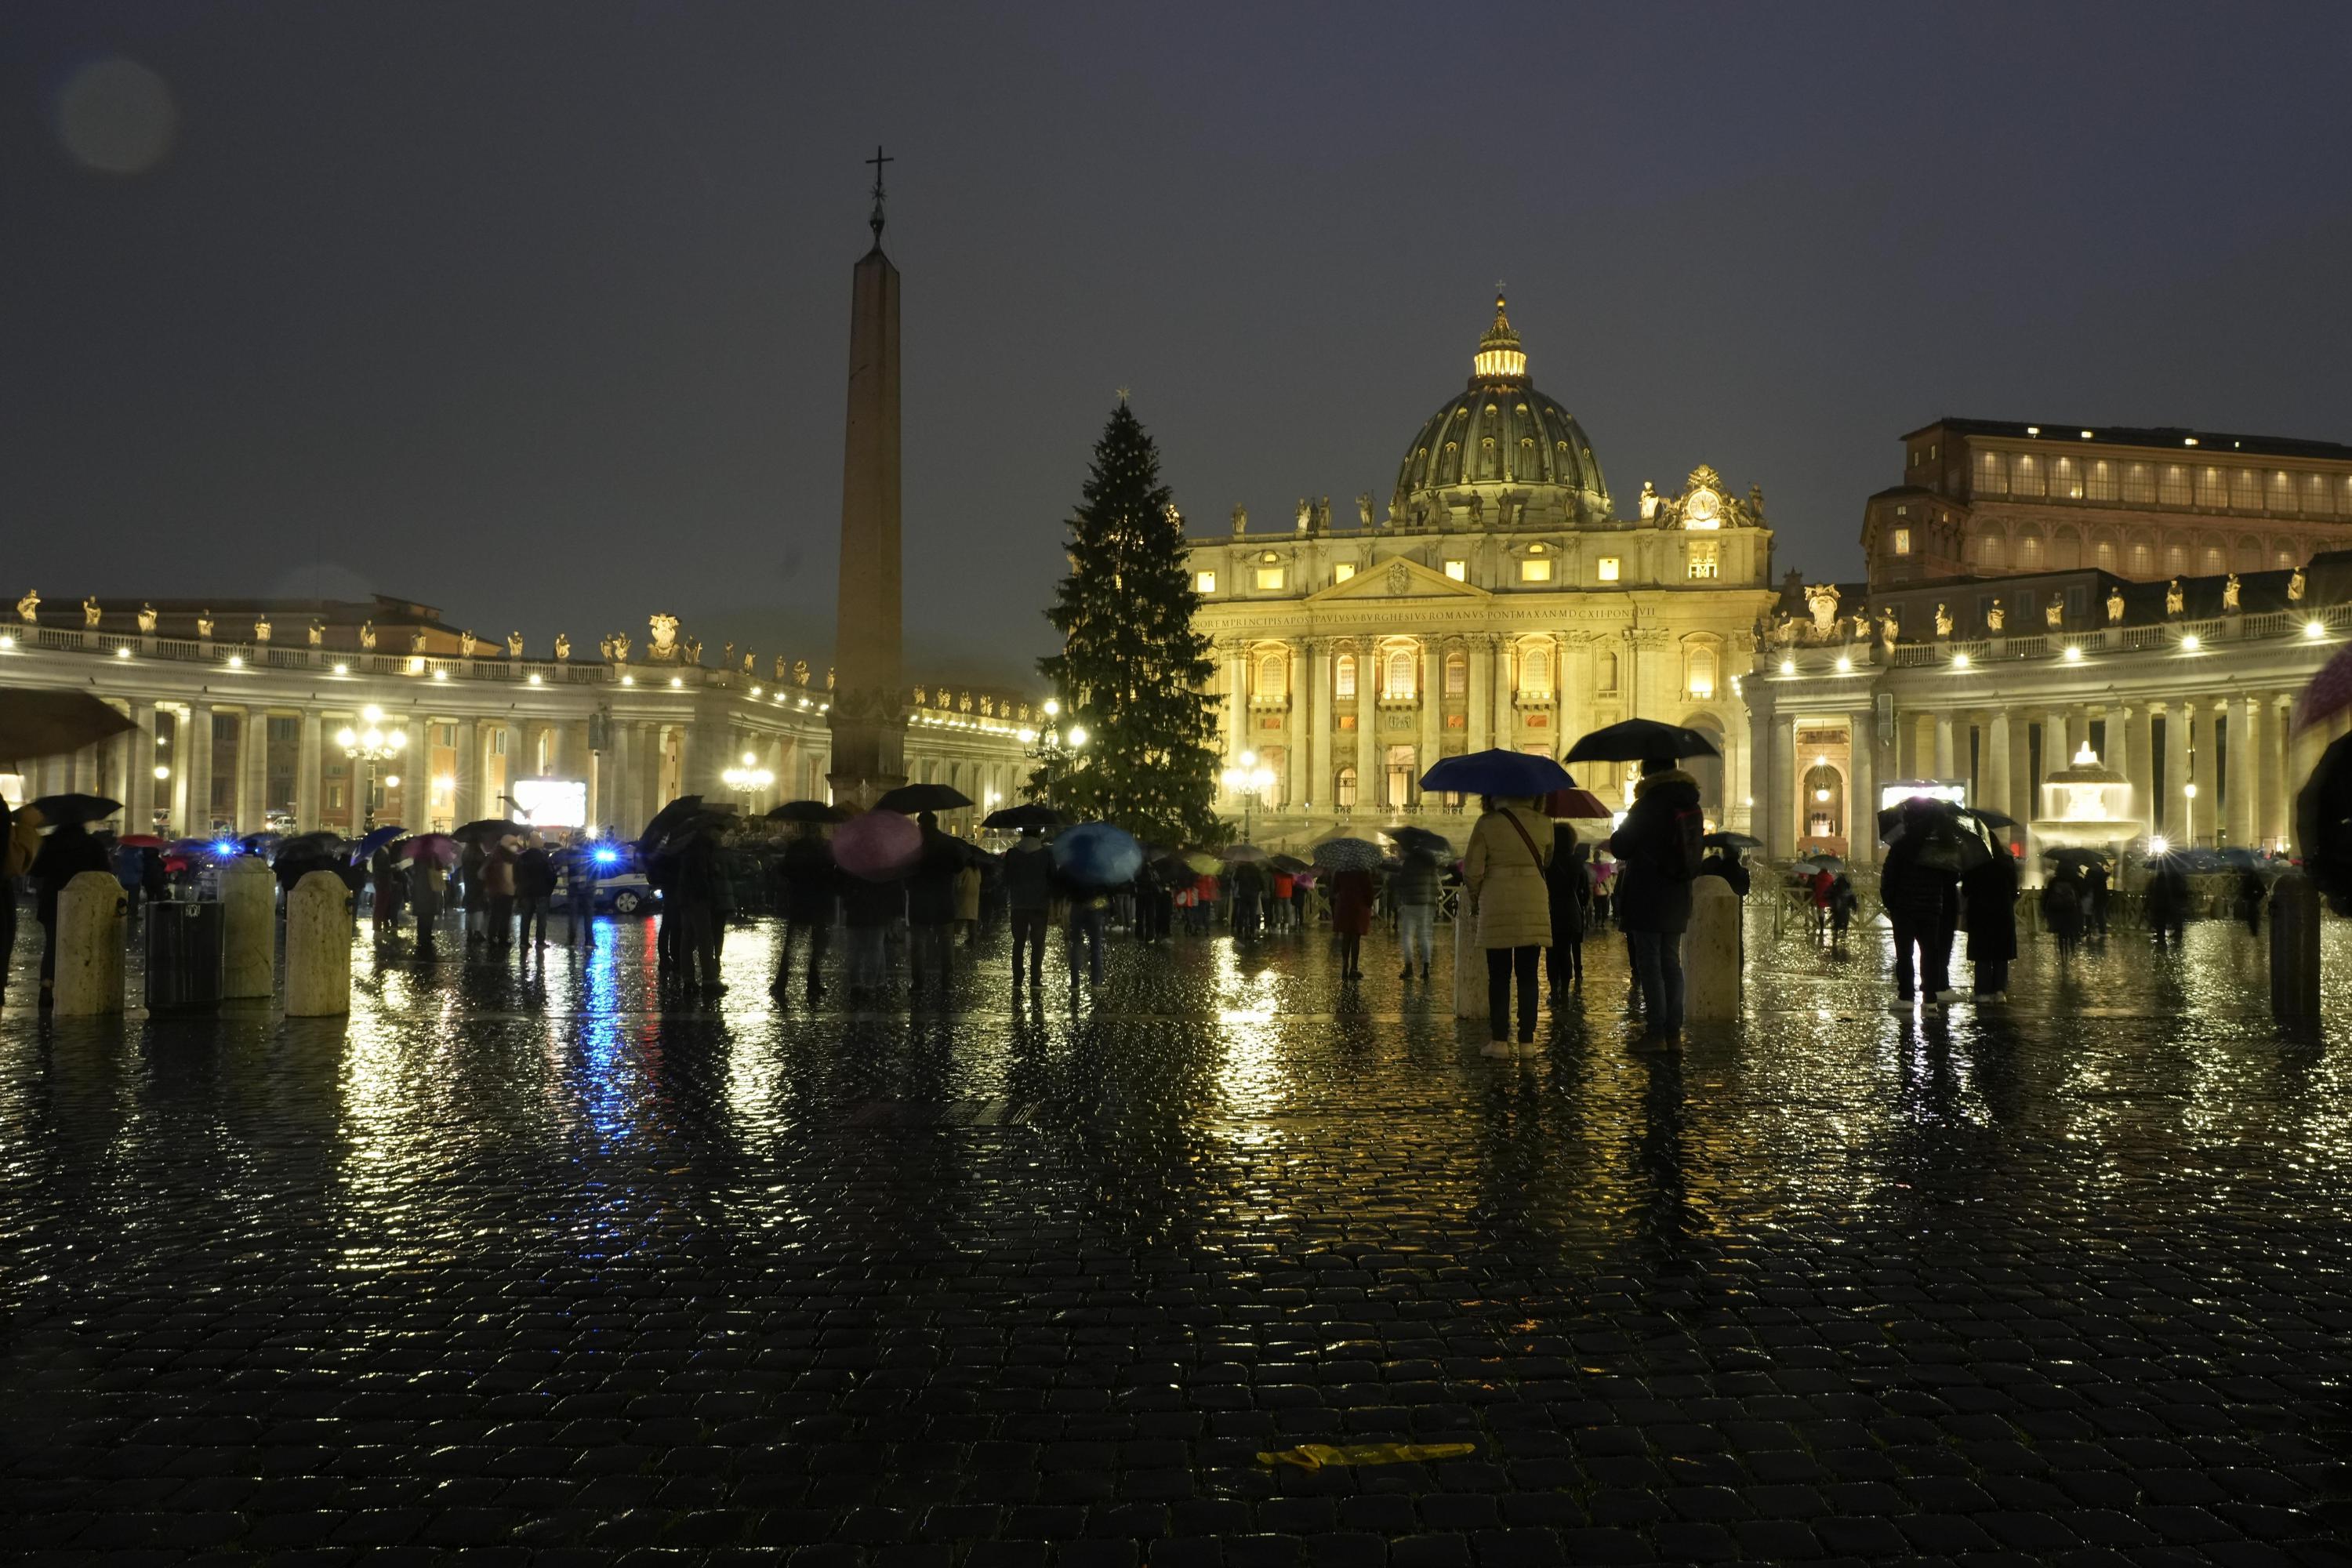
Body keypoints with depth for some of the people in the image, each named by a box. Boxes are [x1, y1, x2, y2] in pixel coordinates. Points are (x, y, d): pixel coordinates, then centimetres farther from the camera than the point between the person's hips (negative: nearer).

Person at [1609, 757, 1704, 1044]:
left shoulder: (1647, 805, -14)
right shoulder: (1690, 805, 8)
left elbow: (1620, 846, -9)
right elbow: (1693, 851, 17)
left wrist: (1617, 835, 13)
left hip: (1647, 899, -7)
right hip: (1678, 900, 7)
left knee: (1649, 965, -3)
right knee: (1671, 962, 13)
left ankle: (1656, 1032, -4)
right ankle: (1673, 1031, 14)